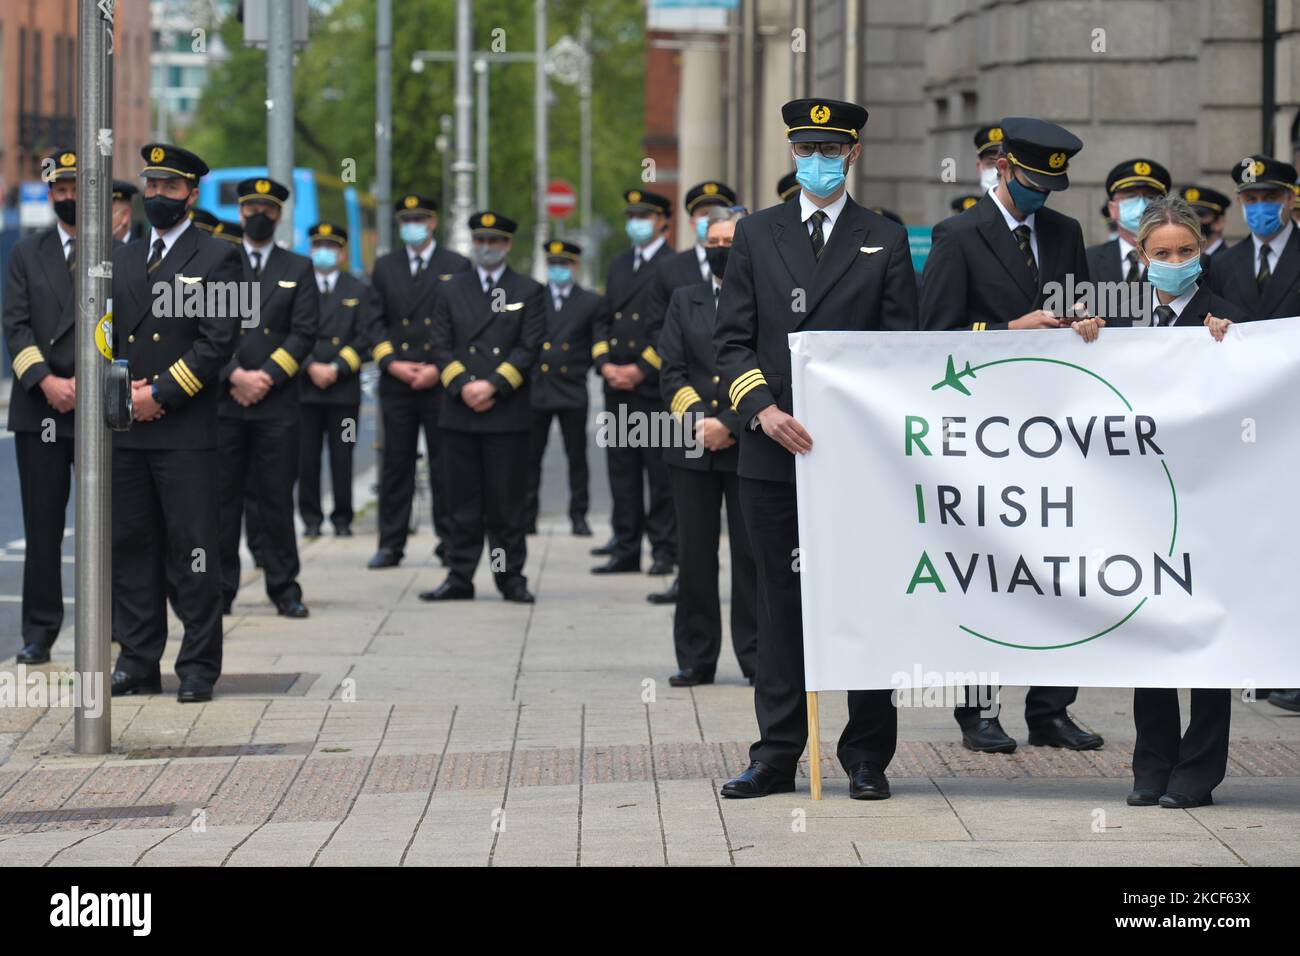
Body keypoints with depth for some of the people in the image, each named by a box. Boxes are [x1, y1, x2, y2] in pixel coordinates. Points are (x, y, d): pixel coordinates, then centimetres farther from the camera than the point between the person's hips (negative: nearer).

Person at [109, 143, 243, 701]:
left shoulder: (218, 260, 1)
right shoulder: (121, 260, 18)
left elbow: (217, 341, -7)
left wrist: (159, 392, -12)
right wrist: (121, 391, -2)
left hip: (186, 430, -5)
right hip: (125, 428, 5)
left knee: (192, 552, -4)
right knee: (130, 546, 6)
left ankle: (199, 669, 1)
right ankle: (138, 662, 12)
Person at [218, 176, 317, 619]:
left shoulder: (298, 269, 11)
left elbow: (304, 332, 2)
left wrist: (266, 377, -9)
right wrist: (235, 375, -11)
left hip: (278, 402, 0)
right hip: (223, 400, 0)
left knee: (276, 496, 1)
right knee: (222, 495, 0)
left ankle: (284, 587, 6)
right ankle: (220, 588, 4)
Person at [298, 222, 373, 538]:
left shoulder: (358, 292, 9)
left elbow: (364, 337, 1)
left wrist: (336, 368, -9)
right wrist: (311, 367, -10)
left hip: (344, 388, -1)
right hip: (304, 387, 1)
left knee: (342, 457, 0)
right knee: (306, 456, -1)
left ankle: (342, 519, 7)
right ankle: (311, 518, 7)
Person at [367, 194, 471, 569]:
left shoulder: (457, 267, 5)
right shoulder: (384, 267, 12)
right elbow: (375, 322, 9)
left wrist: (439, 368, -9)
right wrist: (391, 362, -6)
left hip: (442, 381, -2)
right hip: (395, 382, 2)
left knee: (444, 464, 0)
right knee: (395, 463, 2)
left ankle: (449, 541, 6)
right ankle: (391, 544, 5)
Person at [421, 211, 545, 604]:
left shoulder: (529, 292, 6)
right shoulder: (452, 290, 12)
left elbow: (529, 348, -2)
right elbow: (441, 347, 6)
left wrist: (493, 386, -13)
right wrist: (462, 386, -10)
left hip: (508, 413, -2)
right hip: (459, 411, 2)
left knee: (506, 499, 0)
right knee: (462, 500, 3)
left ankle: (511, 576, 8)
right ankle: (459, 578, 6)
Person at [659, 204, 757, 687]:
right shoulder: (684, 301, 13)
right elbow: (671, 372, 7)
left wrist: (729, 424, -14)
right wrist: (700, 420, -8)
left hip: (748, 447, -3)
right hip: (692, 447, 3)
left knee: (751, 552, -1)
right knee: (695, 554, 4)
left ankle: (756, 655, 5)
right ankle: (696, 658, 9)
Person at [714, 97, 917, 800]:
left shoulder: (884, 242, 8)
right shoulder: (756, 236, 11)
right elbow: (732, 340, 6)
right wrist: (763, 409, -10)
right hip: (773, 450, 1)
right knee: (781, 602, 5)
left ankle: (867, 758, 8)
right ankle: (776, 756, 10)